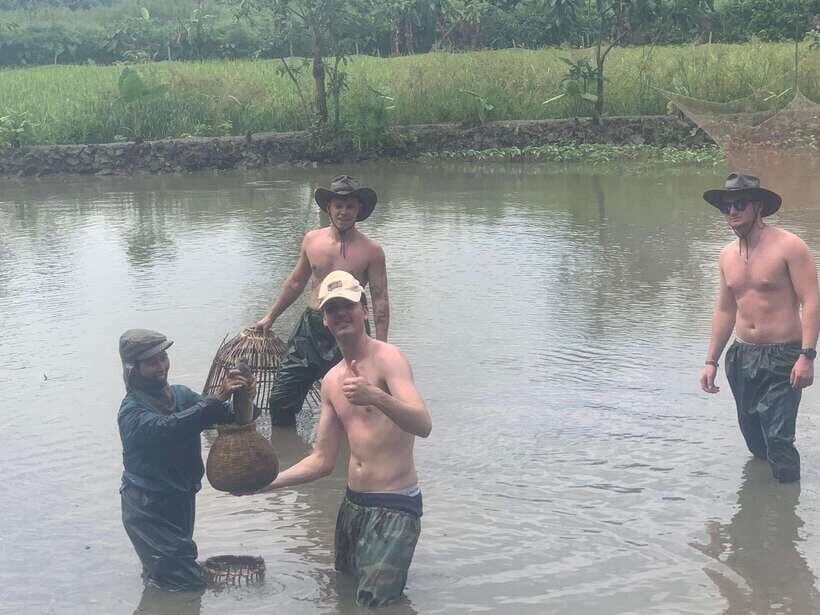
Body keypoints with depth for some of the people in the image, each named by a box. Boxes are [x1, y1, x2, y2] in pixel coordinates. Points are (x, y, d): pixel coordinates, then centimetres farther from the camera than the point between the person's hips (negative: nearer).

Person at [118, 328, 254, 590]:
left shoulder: (180, 395, 0)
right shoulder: (132, 413, -19)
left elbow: (225, 417, -12)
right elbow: (167, 427, -38)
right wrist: (217, 399, -47)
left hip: (182, 499, 7)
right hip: (149, 509, -7)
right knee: (188, 583, -4)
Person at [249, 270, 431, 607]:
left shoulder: (387, 357, -13)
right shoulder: (332, 381, 11)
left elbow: (423, 425, -28)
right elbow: (322, 461, 14)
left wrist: (376, 396, -45)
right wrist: (267, 482, 3)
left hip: (395, 507, -8)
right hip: (352, 504, 8)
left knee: (373, 602, -10)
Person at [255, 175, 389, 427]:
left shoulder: (371, 251, -5)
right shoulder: (312, 240, 7)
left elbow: (380, 301, -6)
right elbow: (296, 282, 20)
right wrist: (270, 317, 24)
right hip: (310, 328, 4)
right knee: (281, 399, 1)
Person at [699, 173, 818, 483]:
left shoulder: (789, 246, -11)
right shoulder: (728, 255, 10)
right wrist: (711, 361, 14)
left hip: (783, 357, -6)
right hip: (742, 357, 7)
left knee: (778, 440, -12)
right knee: (754, 440, 14)